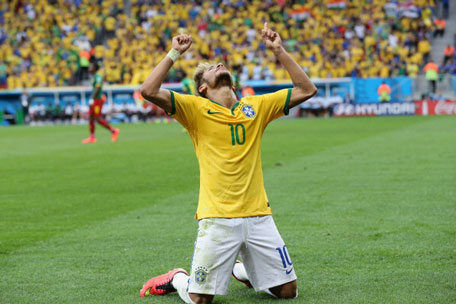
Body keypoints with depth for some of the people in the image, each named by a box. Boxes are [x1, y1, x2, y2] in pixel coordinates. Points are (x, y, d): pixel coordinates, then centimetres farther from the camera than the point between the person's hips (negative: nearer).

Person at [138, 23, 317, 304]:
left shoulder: (256, 106, 11)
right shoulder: (196, 109, 1)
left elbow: (306, 90, 10)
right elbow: (149, 91, -12)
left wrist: (279, 51, 7)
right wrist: (175, 53, -6)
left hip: (258, 214, 4)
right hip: (217, 217, -3)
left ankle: (241, 269, 34)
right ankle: (177, 278, 30)